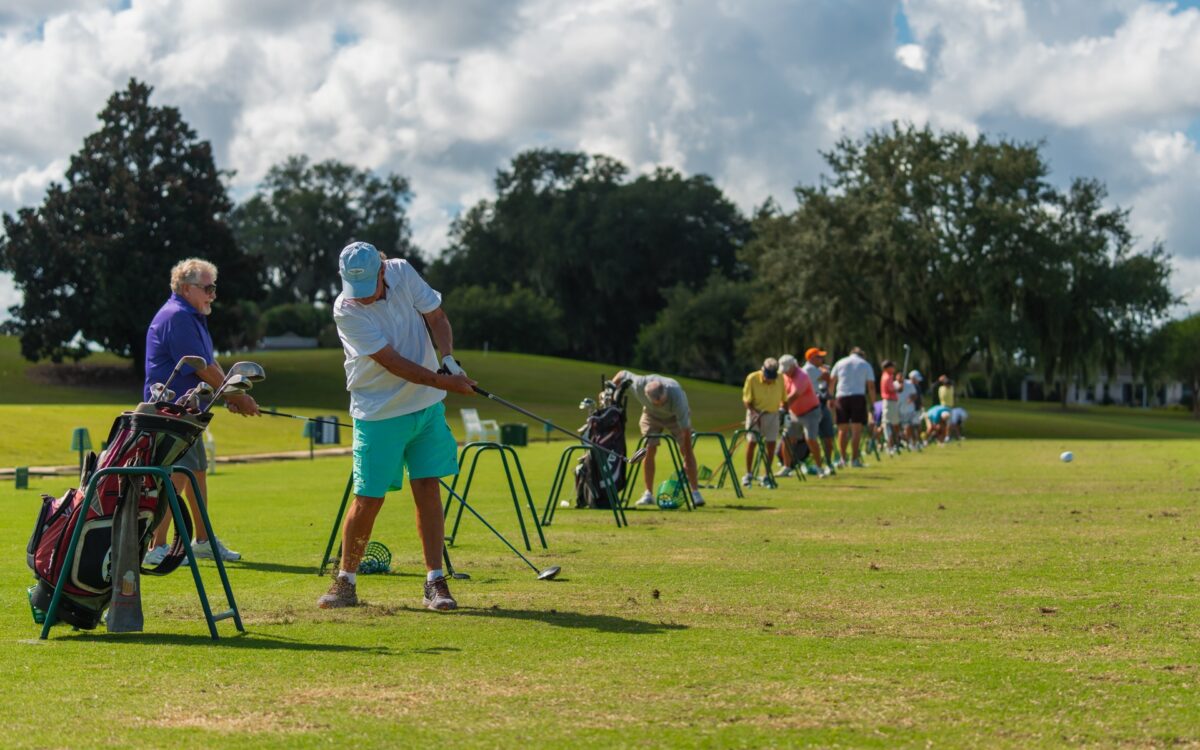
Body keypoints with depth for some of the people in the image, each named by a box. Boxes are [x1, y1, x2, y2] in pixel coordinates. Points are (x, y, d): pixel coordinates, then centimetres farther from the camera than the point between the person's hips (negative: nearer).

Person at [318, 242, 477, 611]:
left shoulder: (403, 273, -6)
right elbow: (392, 362, -22)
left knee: (428, 490, 1)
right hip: (379, 412, -4)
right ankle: (345, 581, 14)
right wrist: (441, 381, -26)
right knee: (368, 500, -2)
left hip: (427, 406, 4)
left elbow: (436, 317, 1)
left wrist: (448, 358, -17)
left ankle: (435, 581, 5)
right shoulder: (346, 310, -19)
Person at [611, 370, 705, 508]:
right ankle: (648, 494, -2)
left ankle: (695, 492, -8)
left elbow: (686, 430, -39)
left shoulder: (677, 397, -43)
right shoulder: (639, 385, -37)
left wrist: (687, 461, -37)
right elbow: (622, 374, -14)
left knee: (687, 450, -13)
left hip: (675, 416, -2)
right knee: (649, 450, -10)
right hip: (651, 414, 2)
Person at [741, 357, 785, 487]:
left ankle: (767, 475, 12)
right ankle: (748, 474, 7)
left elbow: (783, 398, 4)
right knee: (751, 442, -6)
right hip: (756, 413, -2)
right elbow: (746, 400, -9)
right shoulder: (752, 378, -17)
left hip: (773, 414, 2)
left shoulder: (780, 379, -10)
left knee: (771, 444, 1)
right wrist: (753, 412, -22)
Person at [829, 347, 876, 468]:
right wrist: (872, 403, 7)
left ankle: (843, 458, 6)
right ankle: (855, 459, -9)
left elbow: (831, 382, 12)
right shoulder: (866, 365, 10)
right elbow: (871, 386, 4)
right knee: (857, 428, -3)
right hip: (858, 396, -2)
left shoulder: (840, 363, 15)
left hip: (841, 396, 2)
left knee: (843, 429, 8)